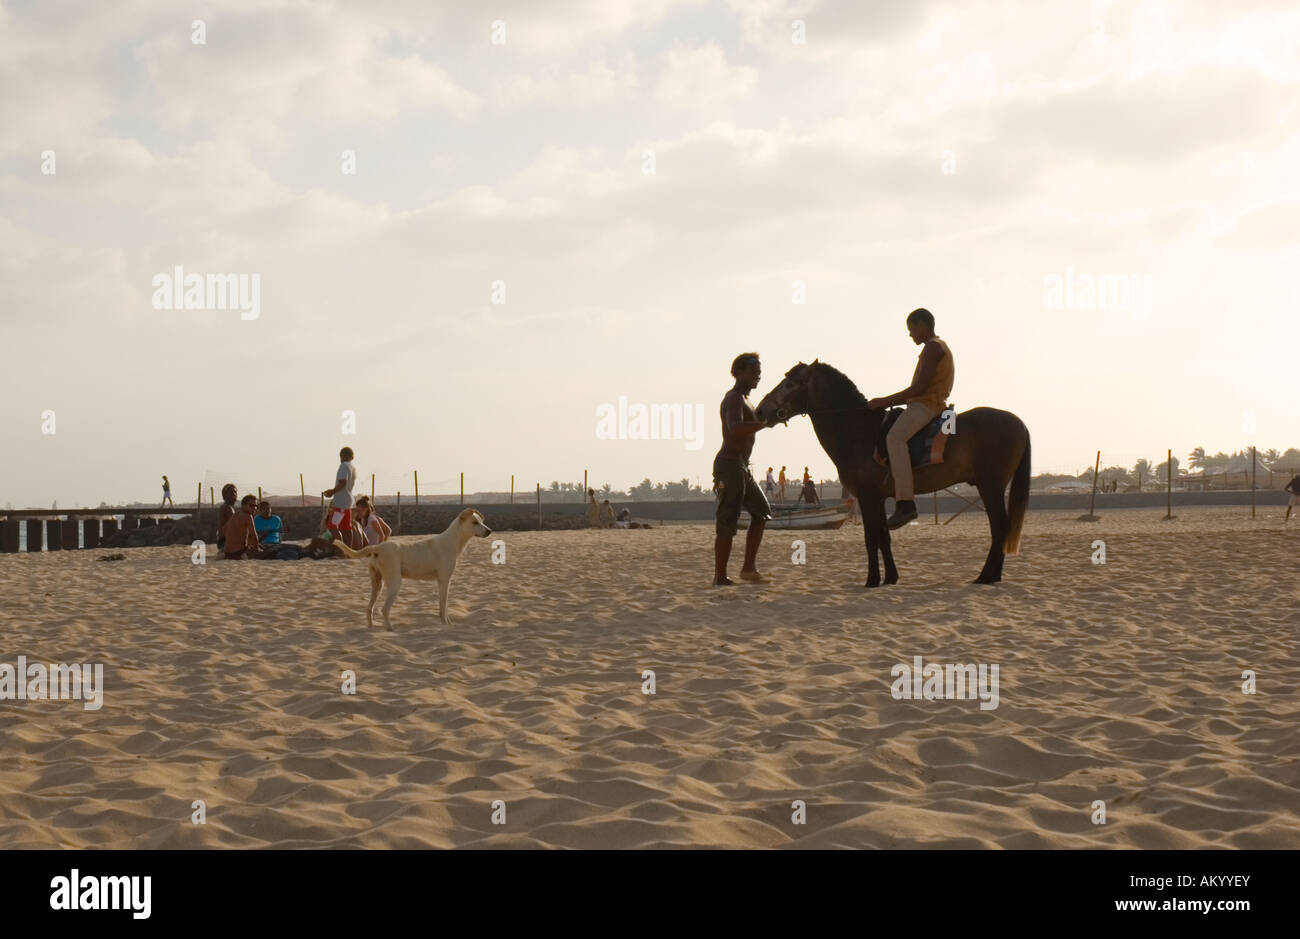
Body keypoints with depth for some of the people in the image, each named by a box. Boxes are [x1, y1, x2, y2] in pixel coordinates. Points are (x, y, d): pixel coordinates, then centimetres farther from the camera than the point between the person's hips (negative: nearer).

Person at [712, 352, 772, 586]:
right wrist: (767, 422, -39)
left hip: (742, 467, 11)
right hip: (730, 465, -11)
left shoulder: (743, 400, 20)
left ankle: (748, 568, 12)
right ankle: (720, 578, -6)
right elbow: (736, 428, -34)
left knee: (761, 512, 12)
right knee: (728, 524, -9)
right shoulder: (734, 399, -14)